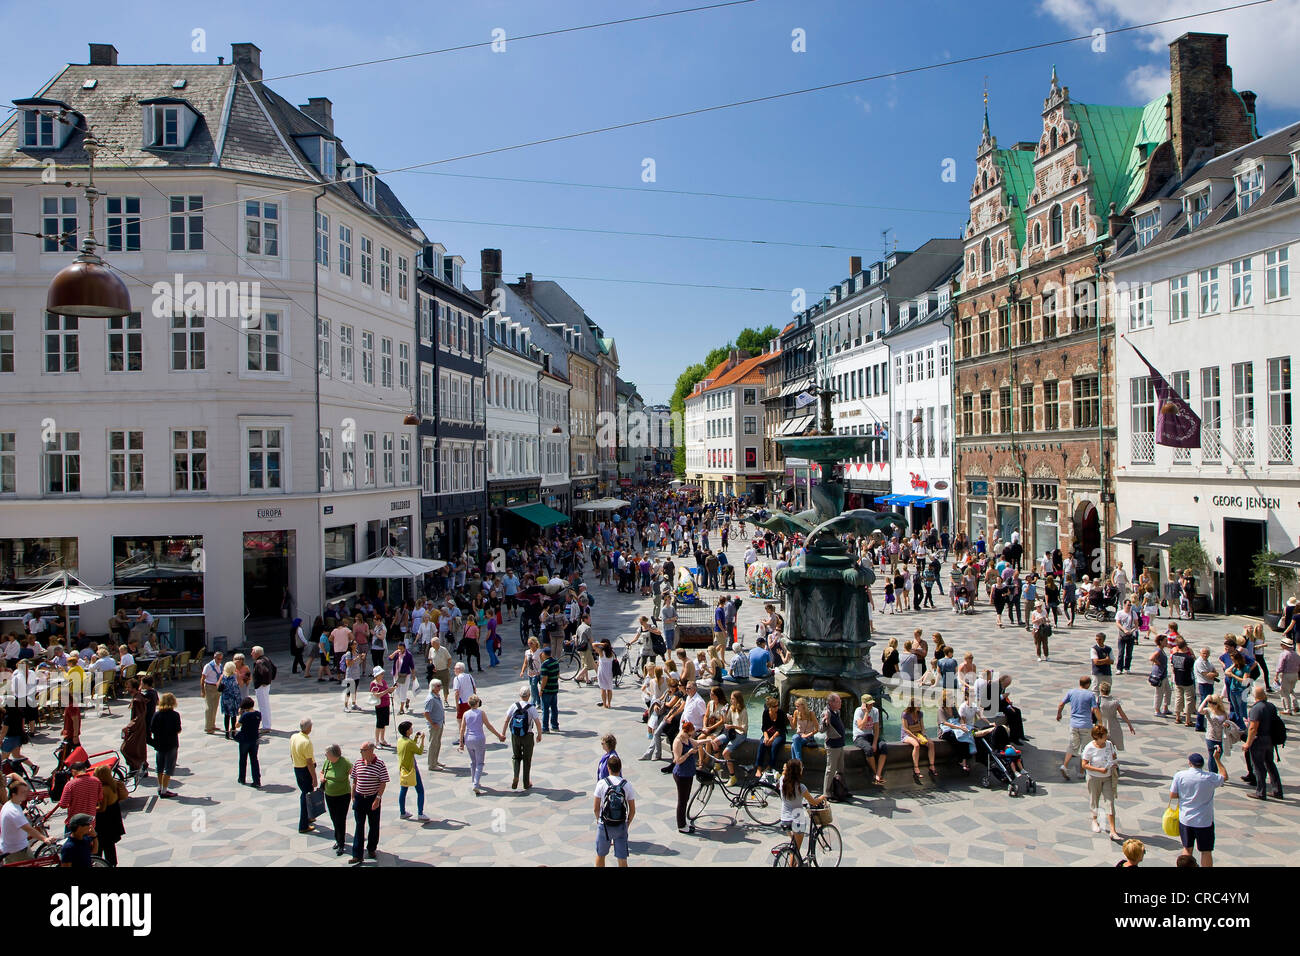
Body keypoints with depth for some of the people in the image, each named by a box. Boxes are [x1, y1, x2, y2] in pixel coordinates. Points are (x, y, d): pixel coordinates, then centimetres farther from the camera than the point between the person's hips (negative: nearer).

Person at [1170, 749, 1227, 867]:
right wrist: (1217, 759, 13)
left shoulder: (1179, 775, -11)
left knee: (1187, 848, 17)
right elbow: (1225, 777, 9)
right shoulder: (1210, 778, -13)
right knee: (1206, 851, 11)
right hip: (1204, 821, -1)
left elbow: (1172, 795, -6)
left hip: (1185, 819, 1)